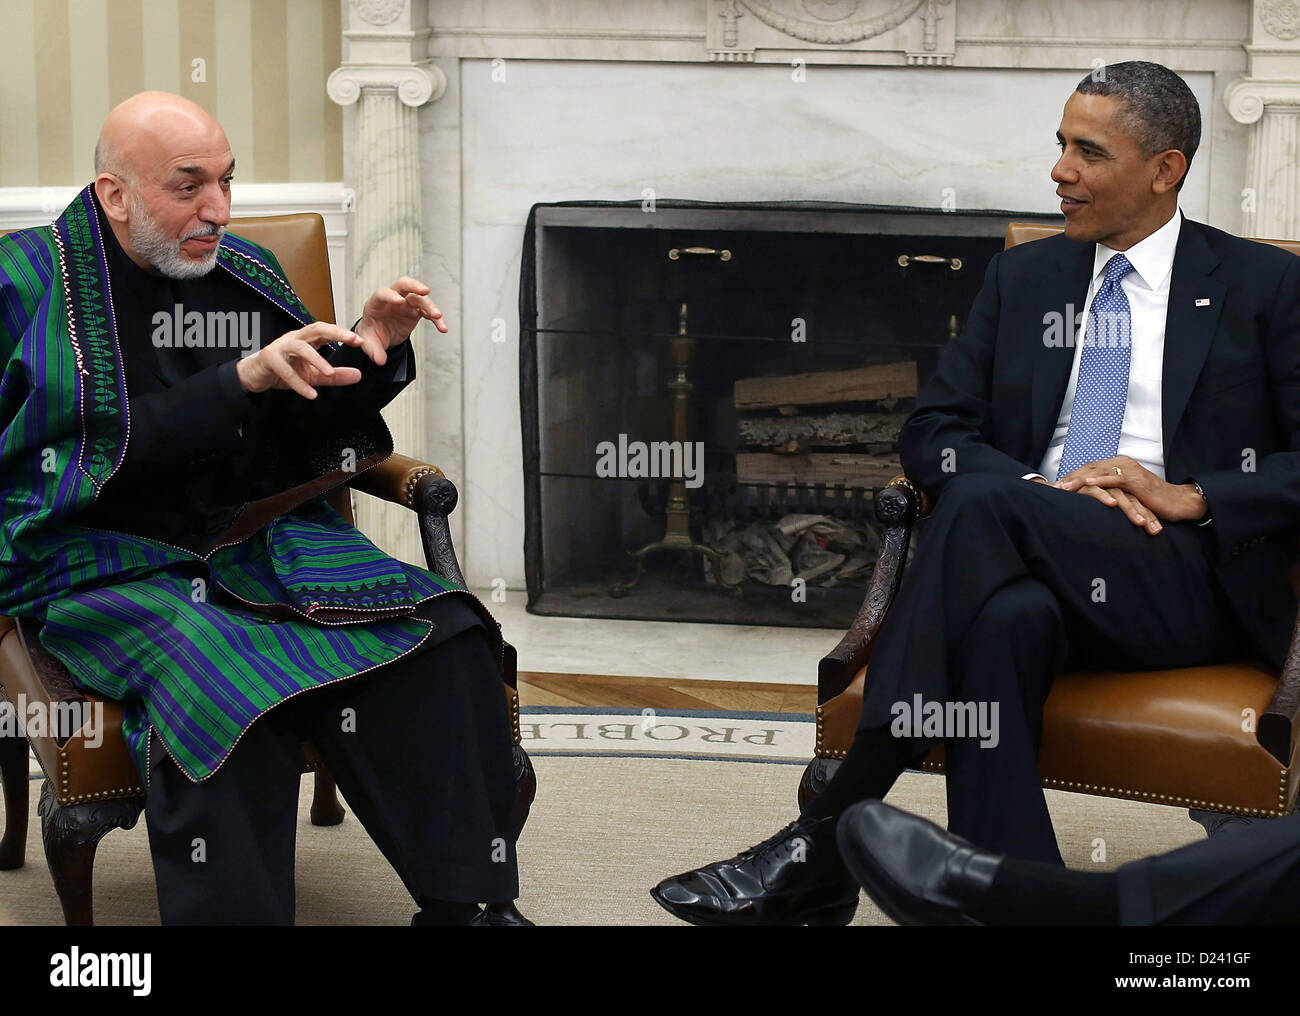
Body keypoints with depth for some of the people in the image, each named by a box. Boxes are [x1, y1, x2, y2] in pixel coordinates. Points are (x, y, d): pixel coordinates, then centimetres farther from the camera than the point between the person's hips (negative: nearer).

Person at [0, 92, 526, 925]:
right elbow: (121, 448, -14)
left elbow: (313, 428, 19)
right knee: (229, 692, -37)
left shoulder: (247, 272, 13)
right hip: (105, 565, -5)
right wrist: (243, 380, -22)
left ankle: (466, 904, -14)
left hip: (260, 541, 5)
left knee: (444, 639, -22)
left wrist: (371, 352, 0)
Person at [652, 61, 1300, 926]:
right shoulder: (1022, 279, 20)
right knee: (1007, 619, -37)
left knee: (983, 508, -32)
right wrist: (1047, 487, -8)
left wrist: (1190, 497, -13)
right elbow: (931, 436, 11)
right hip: (1035, 568, 3)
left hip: (1193, 580, -3)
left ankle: (824, 844, -34)